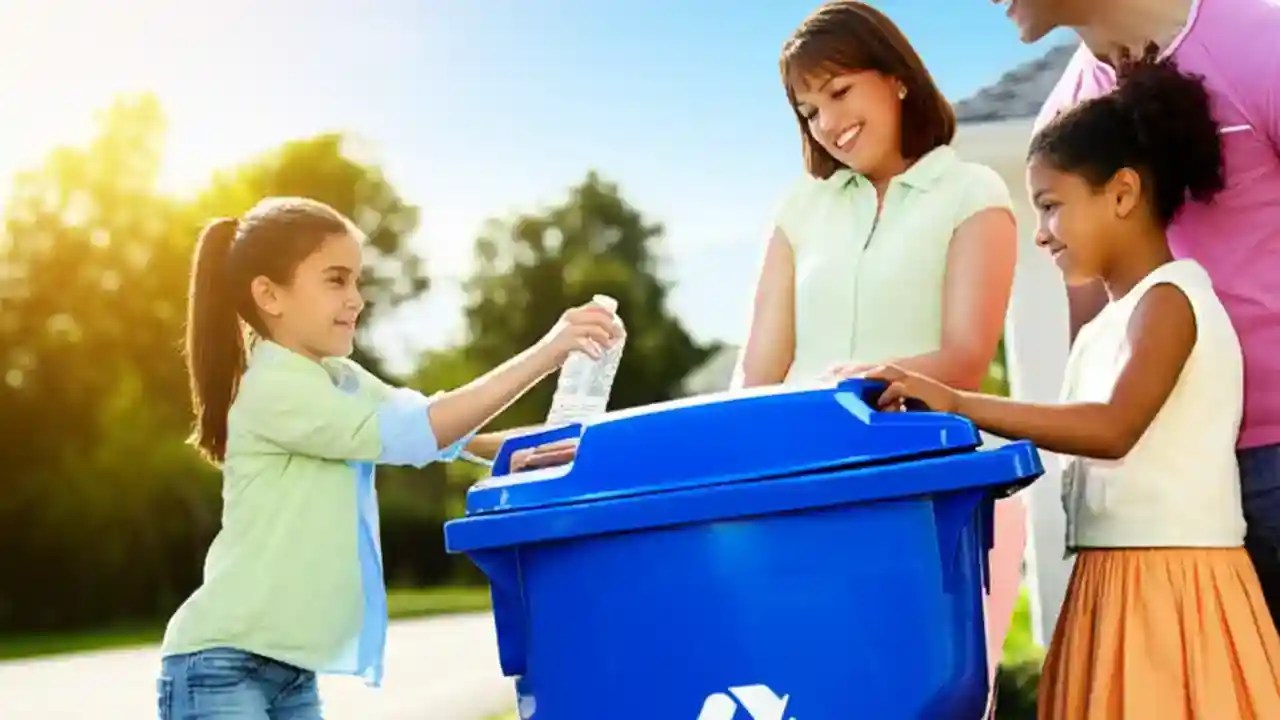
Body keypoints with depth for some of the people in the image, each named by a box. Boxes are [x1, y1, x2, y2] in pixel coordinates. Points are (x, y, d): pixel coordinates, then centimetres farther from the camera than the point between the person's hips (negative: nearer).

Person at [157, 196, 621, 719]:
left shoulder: (340, 381, 12)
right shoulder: (274, 389, -17)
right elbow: (412, 434, -23)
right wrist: (544, 355, -26)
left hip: (289, 671, 9)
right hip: (221, 668, -9)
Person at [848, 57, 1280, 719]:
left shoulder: (1169, 297, -9)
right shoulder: (1100, 332, 17)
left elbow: (1113, 429, -24)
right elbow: (1079, 442, 13)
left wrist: (956, 405, -27)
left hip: (1172, 579, -8)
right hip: (1110, 579, 8)